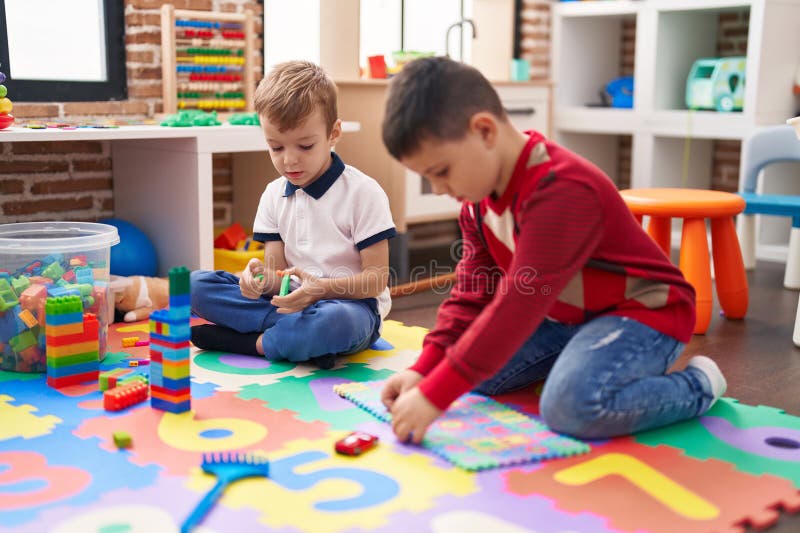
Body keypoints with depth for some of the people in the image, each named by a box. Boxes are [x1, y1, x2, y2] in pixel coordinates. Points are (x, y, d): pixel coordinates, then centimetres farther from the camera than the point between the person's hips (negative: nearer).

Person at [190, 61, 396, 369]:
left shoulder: (363, 192, -9)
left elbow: (377, 279, -11)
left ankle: (255, 341, -14)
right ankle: (305, 338, -19)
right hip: (290, 302, 6)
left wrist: (323, 288, -29)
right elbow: (279, 273, 4)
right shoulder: (274, 195, 8)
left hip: (348, 302, -5)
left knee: (334, 321, -43)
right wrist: (265, 280, -21)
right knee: (197, 284, -10)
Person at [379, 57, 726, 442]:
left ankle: (697, 385, -7)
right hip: (564, 316, 9)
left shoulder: (561, 192, -33)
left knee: (573, 404, -34)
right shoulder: (478, 194, -2)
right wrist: (423, 371, -14)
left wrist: (435, 396, -37)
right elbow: (473, 291, -1)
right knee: (466, 363, 1)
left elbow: (518, 305, -37)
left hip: (642, 310, -9)